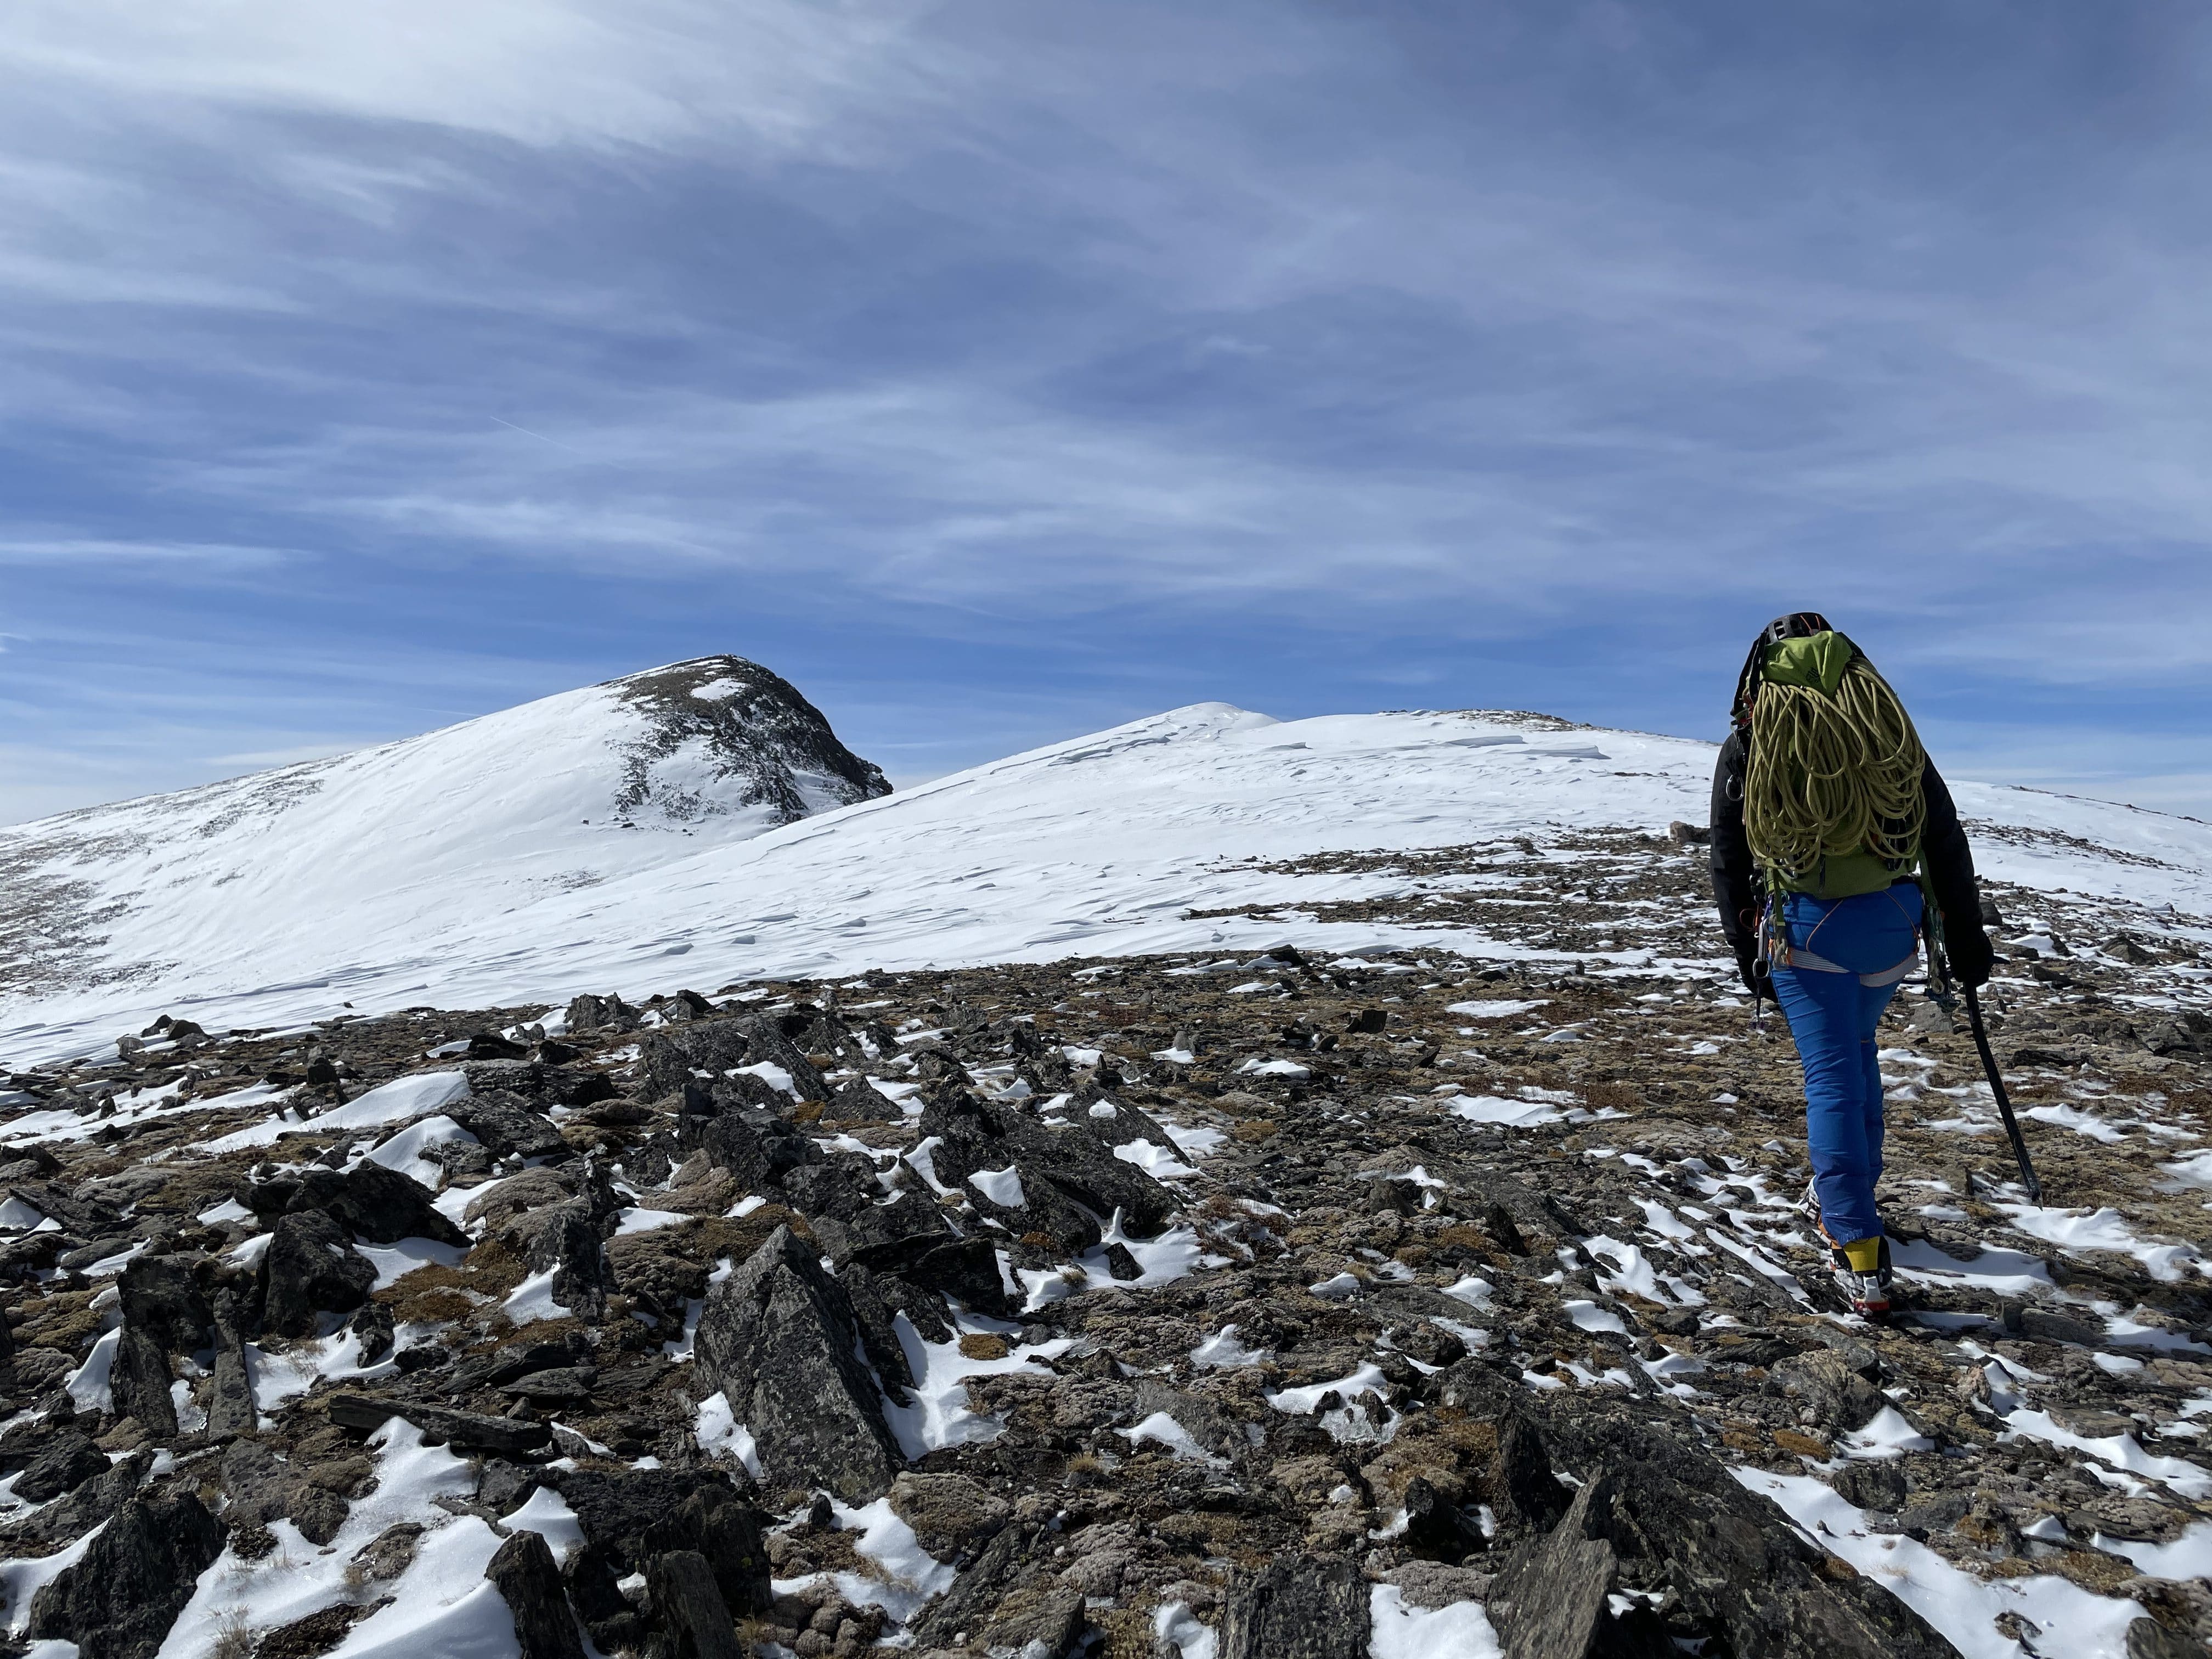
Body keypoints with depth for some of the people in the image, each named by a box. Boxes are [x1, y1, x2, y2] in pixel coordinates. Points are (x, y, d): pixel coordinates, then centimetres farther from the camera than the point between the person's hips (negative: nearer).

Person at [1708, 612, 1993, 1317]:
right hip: (1891, 920, 3)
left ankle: (1861, 1257, 4)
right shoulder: (1887, 726, 5)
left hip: (1802, 928, -3)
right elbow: (1945, 841, 5)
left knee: (1832, 1076, 3)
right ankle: (1844, 1195, 40)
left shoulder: (1747, 743, 0)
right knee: (1856, 1053, 24)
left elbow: (1729, 865, 2)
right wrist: (1965, 935, 11)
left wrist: (1746, 953, 10)